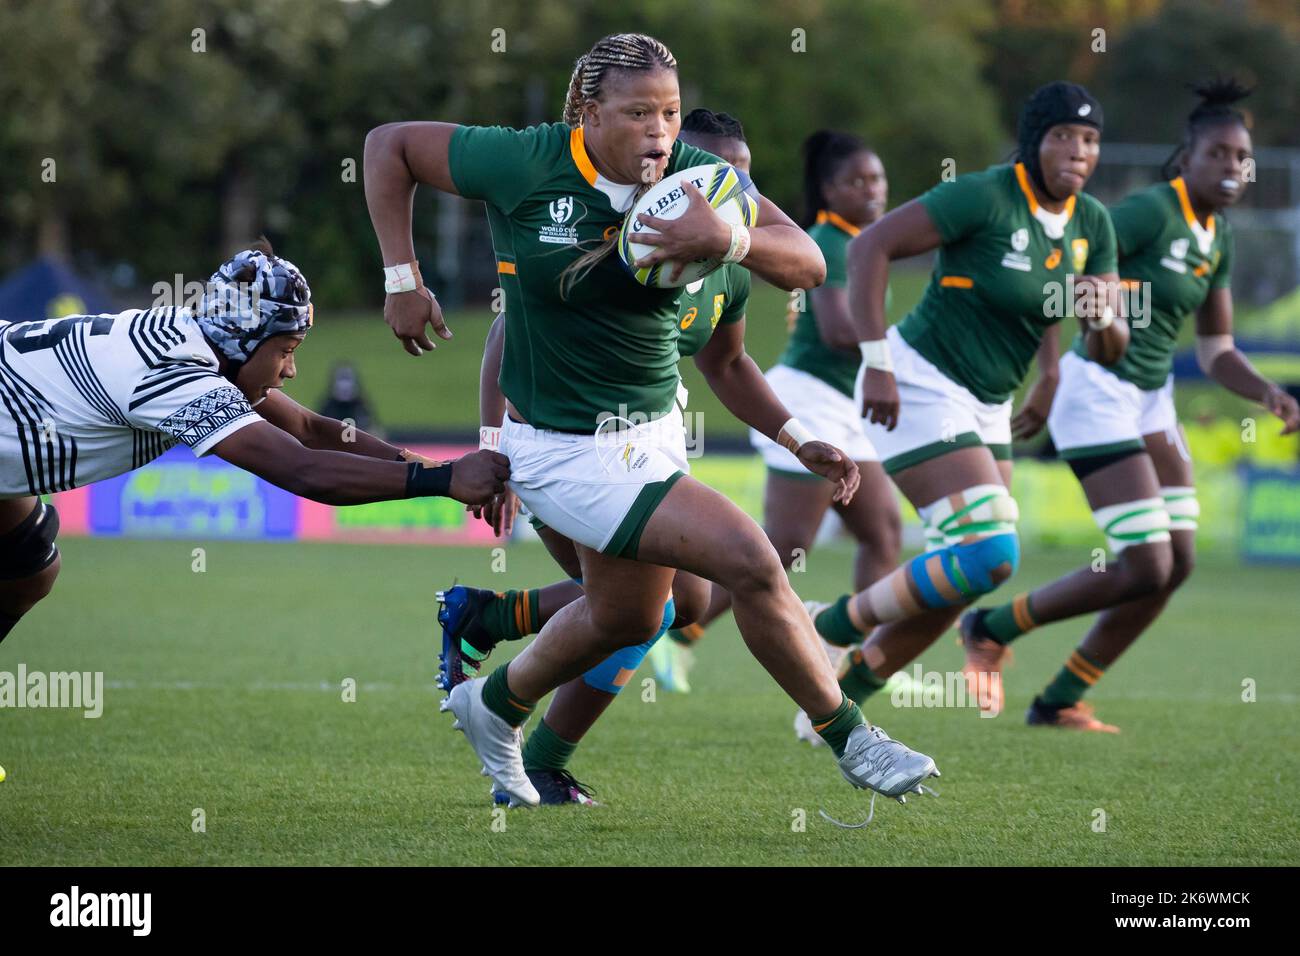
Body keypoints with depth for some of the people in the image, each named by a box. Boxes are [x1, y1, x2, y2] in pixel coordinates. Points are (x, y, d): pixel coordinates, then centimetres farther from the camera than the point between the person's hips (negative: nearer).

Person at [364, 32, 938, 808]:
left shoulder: (696, 177, -12)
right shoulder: (524, 166, -20)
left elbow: (808, 264, -21)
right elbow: (390, 144, -7)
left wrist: (728, 241, -41)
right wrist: (402, 279, -12)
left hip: (650, 433, 6)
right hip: (562, 448, -6)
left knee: (627, 616, 25)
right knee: (749, 560, -16)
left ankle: (494, 706, 52)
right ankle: (852, 743, -1)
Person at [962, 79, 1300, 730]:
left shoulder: (1216, 238, 11)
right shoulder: (1151, 211, -16)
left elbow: (1216, 353, 16)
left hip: (1150, 399, 9)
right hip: (1097, 390, -9)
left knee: (1177, 561, 2)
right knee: (1145, 569, -12)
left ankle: (1059, 701, 12)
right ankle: (991, 629, 7)